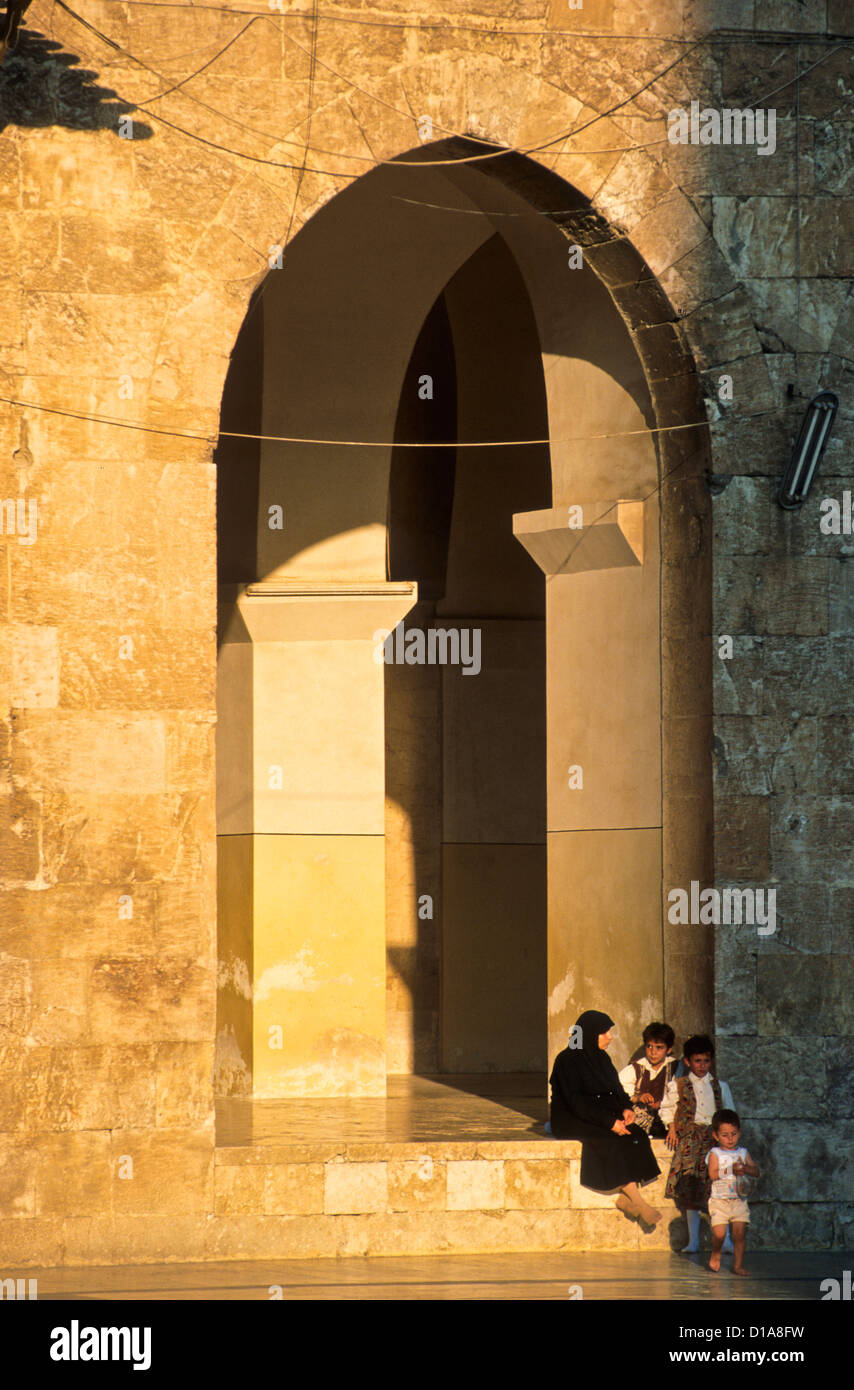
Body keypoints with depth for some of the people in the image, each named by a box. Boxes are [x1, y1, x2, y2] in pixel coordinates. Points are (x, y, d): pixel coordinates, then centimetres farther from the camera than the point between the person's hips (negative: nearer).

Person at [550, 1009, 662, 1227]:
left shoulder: (602, 1059, 14)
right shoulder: (568, 1061, -10)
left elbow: (616, 1090, 17)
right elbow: (576, 1102, -18)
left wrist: (626, 1109, -6)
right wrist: (609, 1122, -24)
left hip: (606, 1117, 7)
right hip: (574, 1123, -7)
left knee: (636, 1136, -21)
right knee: (613, 1142, -32)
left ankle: (627, 1196, -23)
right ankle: (637, 1200, -27)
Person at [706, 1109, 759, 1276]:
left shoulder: (743, 1153, 10)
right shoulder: (715, 1154, -1)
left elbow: (756, 1172, 3)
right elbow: (713, 1174, -13)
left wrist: (745, 1168, -16)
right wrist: (731, 1170, -21)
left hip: (739, 1200, 3)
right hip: (720, 1200, -3)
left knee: (740, 1232, -5)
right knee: (719, 1233, -10)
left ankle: (738, 1264, 4)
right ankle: (716, 1254, 19)